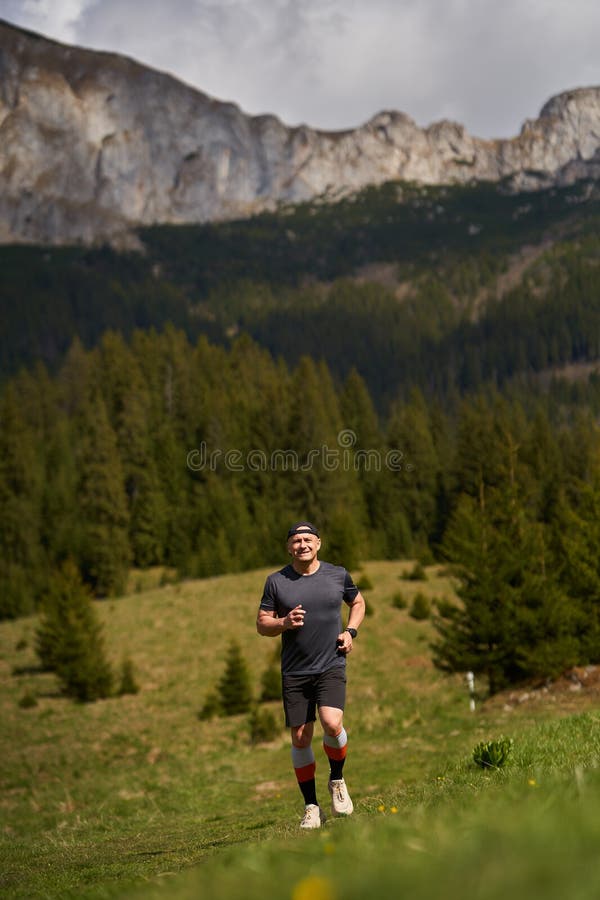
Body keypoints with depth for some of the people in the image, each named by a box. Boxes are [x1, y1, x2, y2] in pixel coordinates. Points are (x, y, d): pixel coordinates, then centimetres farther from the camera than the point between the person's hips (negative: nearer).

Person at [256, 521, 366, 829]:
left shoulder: (338, 575, 4)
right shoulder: (276, 581, 1)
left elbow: (358, 602, 22)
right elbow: (261, 624, 5)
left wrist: (350, 631, 5)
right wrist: (284, 623, -15)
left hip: (331, 666, -1)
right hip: (294, 672, 1)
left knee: (332, 723, -22)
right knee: (300, 738, 0)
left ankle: (336, 780, 7)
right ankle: (312, 807, 14)